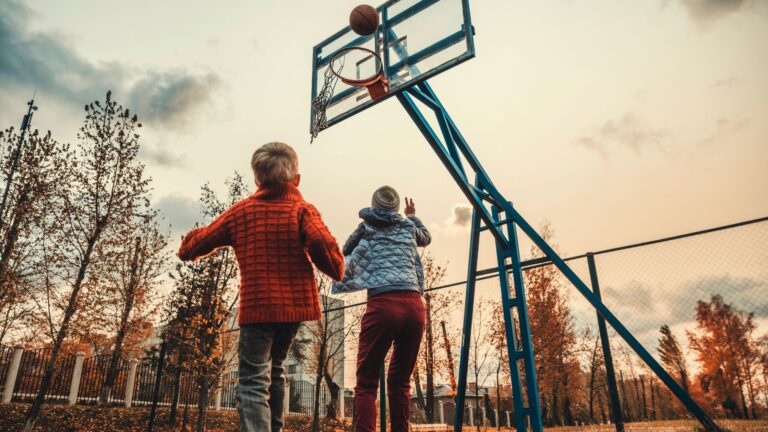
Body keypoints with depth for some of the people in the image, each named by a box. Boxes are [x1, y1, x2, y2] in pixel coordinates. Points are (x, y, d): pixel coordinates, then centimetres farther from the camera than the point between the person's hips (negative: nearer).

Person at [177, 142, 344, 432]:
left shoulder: (240, 211, 6)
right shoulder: (302, 210, 1)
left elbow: (191, 249, 11)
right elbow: (323, 246, -17)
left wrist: (190, 243, 34)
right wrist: (337, 270, 4)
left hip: (256, 308, -2)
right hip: (295, 306, 2)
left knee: (253, 381, -5)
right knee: (274, 368, 25)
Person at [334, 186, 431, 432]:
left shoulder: (364, 229, 16)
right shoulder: (408, 226, 20)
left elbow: (345, 254, 33)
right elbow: (426, 237, 43)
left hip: (383, 305, -3)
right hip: (415, 306, 3)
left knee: (366, 382, 2)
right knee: (400, 381, 14)